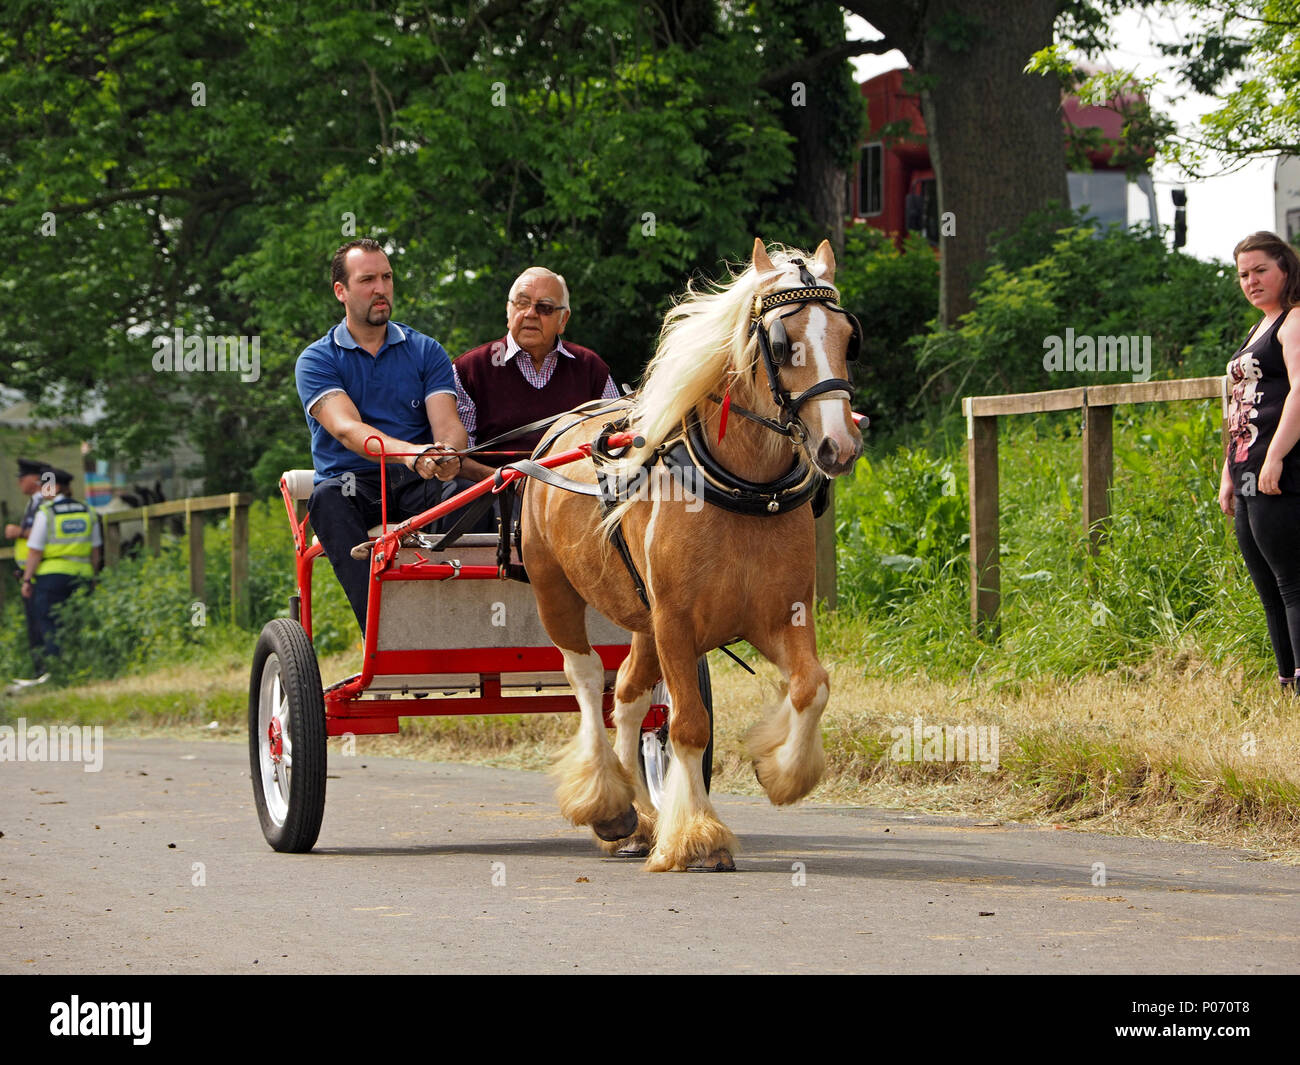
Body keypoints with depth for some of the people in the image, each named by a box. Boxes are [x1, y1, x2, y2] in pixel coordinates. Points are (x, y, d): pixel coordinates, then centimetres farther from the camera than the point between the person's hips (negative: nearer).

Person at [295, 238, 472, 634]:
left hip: (418, 485, 1)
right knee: (328, 499, -37)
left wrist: (448, 452, -29)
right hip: (354, 481, -1)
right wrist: (407, 452, -35)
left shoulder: (426, 351, 14)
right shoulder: (316, 360, 5)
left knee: (465, 492, -32)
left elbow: (447, 422, -1)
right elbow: (346, 428, -14)